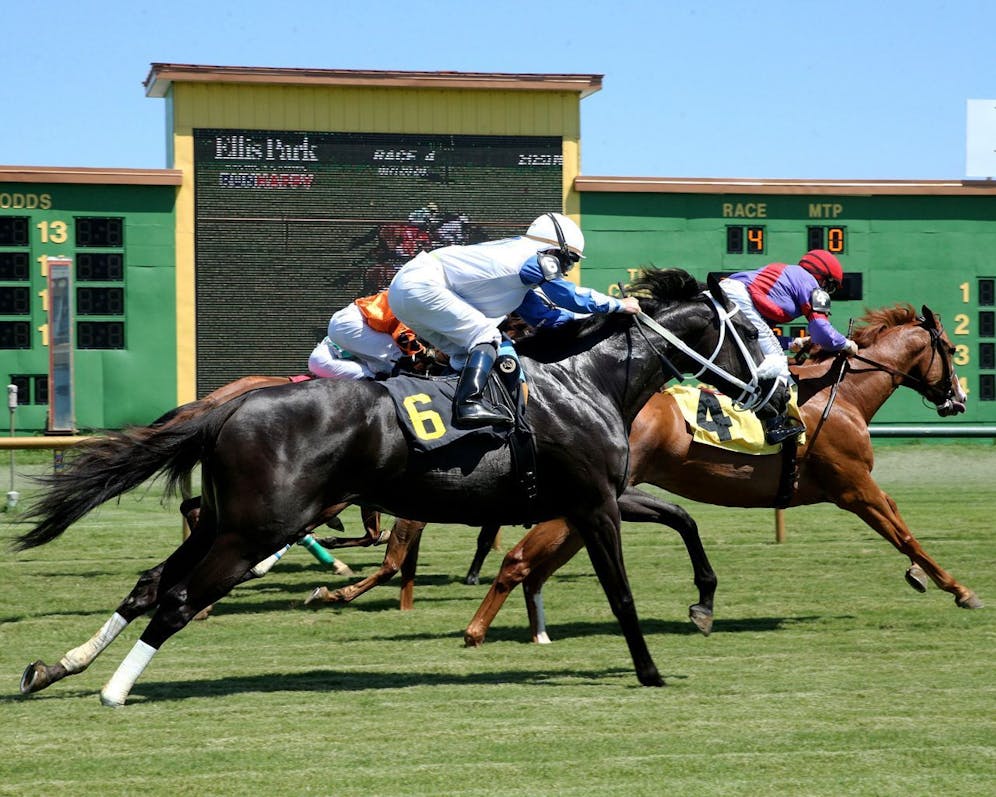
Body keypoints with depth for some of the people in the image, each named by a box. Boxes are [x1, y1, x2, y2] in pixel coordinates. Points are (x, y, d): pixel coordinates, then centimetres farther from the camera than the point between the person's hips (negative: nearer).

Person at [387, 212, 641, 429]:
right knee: (485, 336, -11)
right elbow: (572, 297, -2)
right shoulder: (533, 258, -7)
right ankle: (469, 403, -25)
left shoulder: (515, 251, 21)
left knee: (464, 352, 13)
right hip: (420, 287, -10)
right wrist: (619, 305, 11)